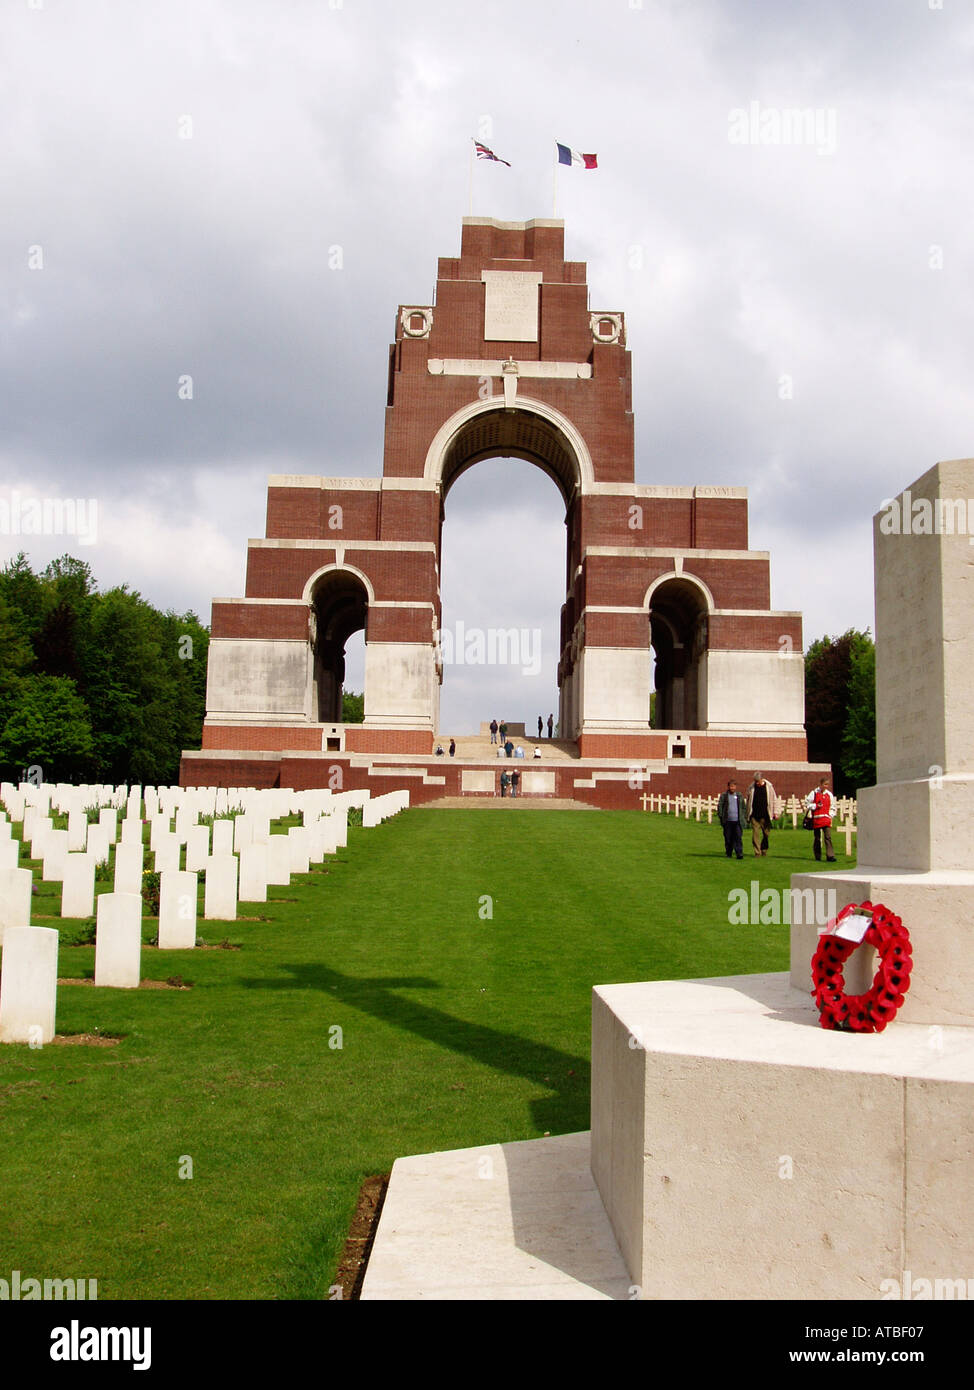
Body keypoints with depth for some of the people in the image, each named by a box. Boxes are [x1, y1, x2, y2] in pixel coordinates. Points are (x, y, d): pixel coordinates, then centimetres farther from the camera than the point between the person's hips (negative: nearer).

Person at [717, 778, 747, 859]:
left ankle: (739, 853, -11)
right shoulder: (724, 795, 6)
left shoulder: (739, 795, 12)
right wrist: (721, 817, -1)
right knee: (728, 838, 5)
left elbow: (744, 808, 18)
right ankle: (728, 854, 16)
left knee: (738, 837, -9)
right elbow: (720, 806, 7)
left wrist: (744, 817, 11)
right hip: (727, 821, 0)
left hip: (737, 821, 0)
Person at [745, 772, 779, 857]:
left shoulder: (769, 787, 2)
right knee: (755, 834, -5)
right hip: (754, 816, 0)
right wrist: (747, 814, 12)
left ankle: (764, 851, 24)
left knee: (766, 834, 7)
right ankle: (757, 852, -1)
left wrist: (775, 812, 4)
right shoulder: (751, 788, 4)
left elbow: (774, 800, 9)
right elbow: (748, 801, 12)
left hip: (765, 816, 0)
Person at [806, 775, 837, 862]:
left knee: (828, 837, -10)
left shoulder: (829, 794, 10)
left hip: (826, 819, 2)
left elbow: (832, 807, 18)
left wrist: (831, 815, 4)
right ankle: (817, 856, 18)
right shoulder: (814, 793, 1)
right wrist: (816, 806, -10)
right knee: (817, 838, 6)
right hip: (816, 819, -1)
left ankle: (830, 856, -15)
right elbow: (807, 804, 3)